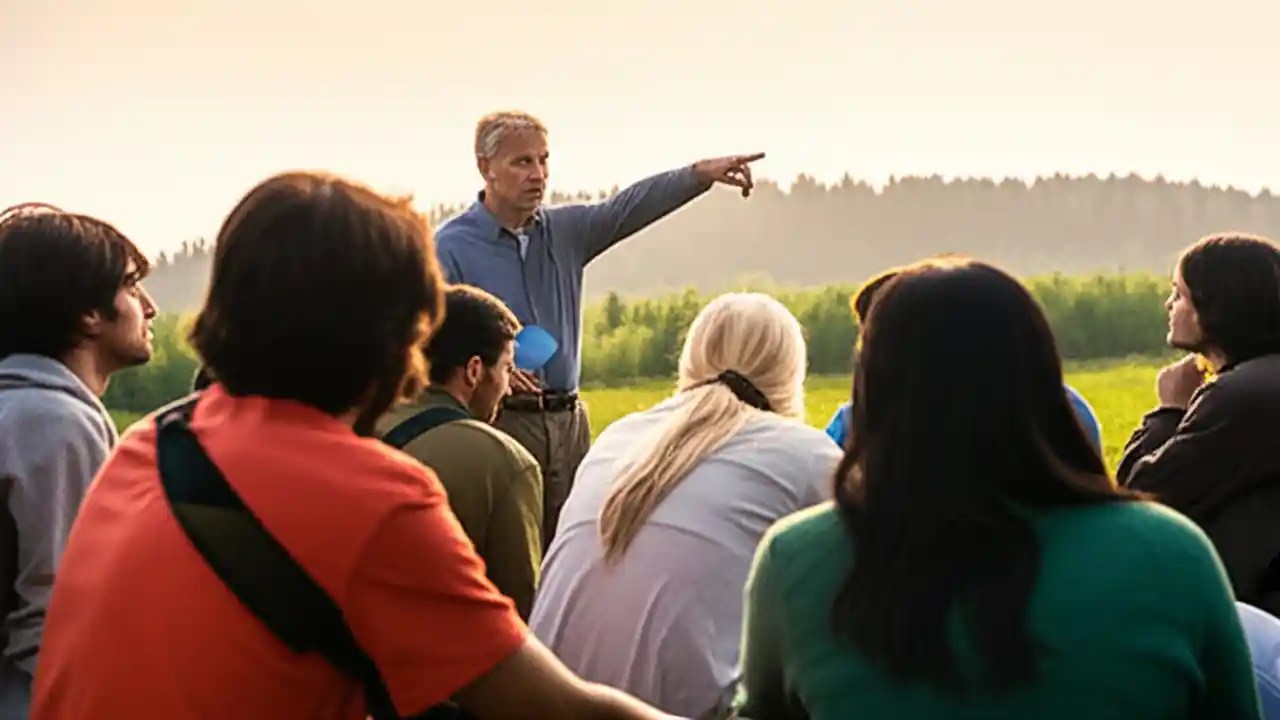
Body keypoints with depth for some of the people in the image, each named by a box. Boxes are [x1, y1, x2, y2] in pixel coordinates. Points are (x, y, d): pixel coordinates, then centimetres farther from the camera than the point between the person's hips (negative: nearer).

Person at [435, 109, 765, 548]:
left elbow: (630, 208, -4)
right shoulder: (450, 247, -5)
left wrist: (701, 174, -19)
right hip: (497, 419, -5)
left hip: (568, 419, 5)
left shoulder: (565, 231, 10)